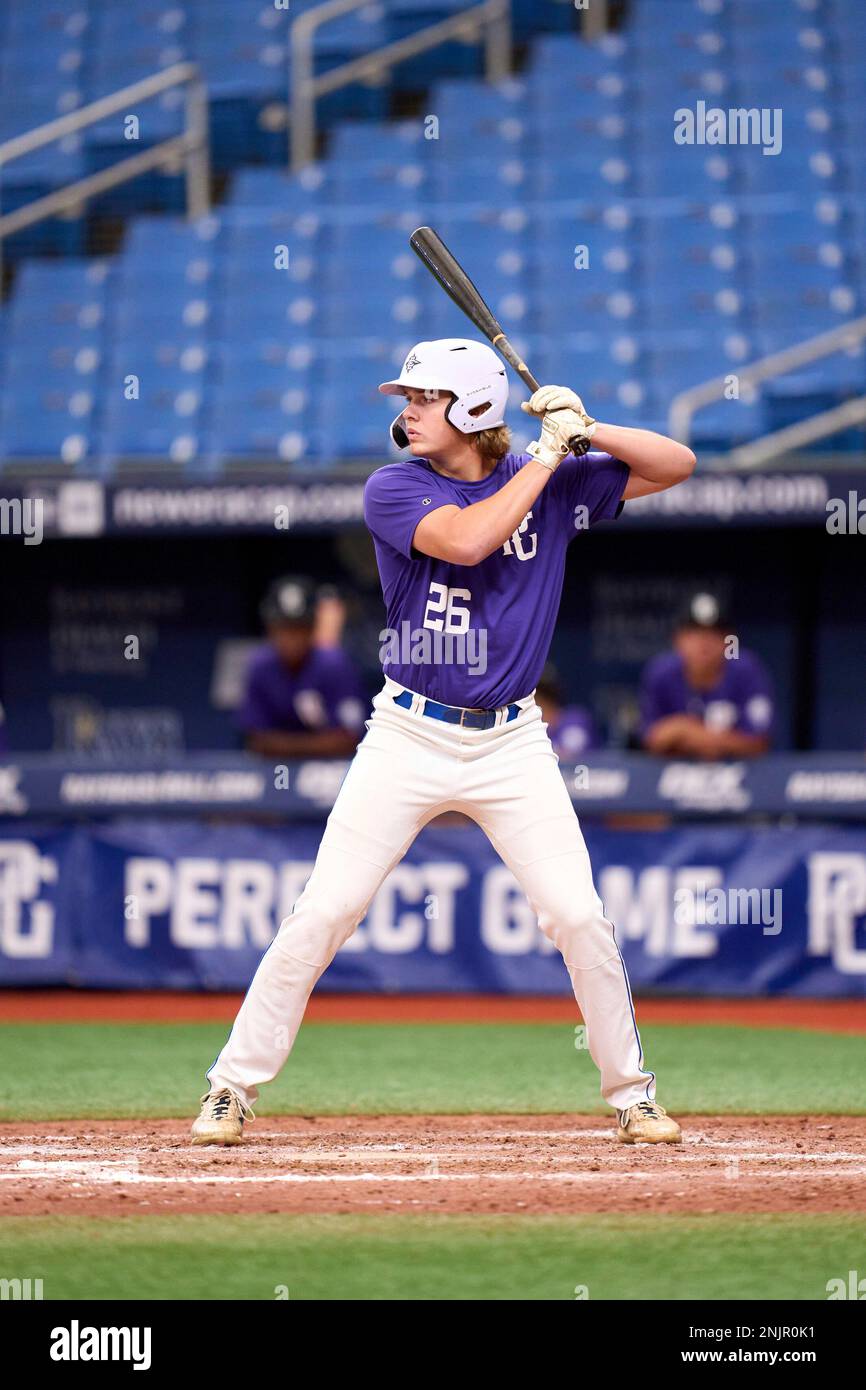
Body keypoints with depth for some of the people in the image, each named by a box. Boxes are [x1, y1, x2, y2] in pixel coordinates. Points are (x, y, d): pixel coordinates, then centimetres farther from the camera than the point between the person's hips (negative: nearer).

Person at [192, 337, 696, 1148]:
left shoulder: (552, 483, 2)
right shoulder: (394, 489, -6)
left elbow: (677, 466, 5)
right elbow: (465, 539, -25)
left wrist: (587, 433, -11)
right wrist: (548, 453, -17)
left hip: (511, 743, 2)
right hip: (409, 738, -2)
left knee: (579, 917, -4)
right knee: (324, 913, -5)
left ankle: (630, 1093, 13)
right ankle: (232, 1088, 4)